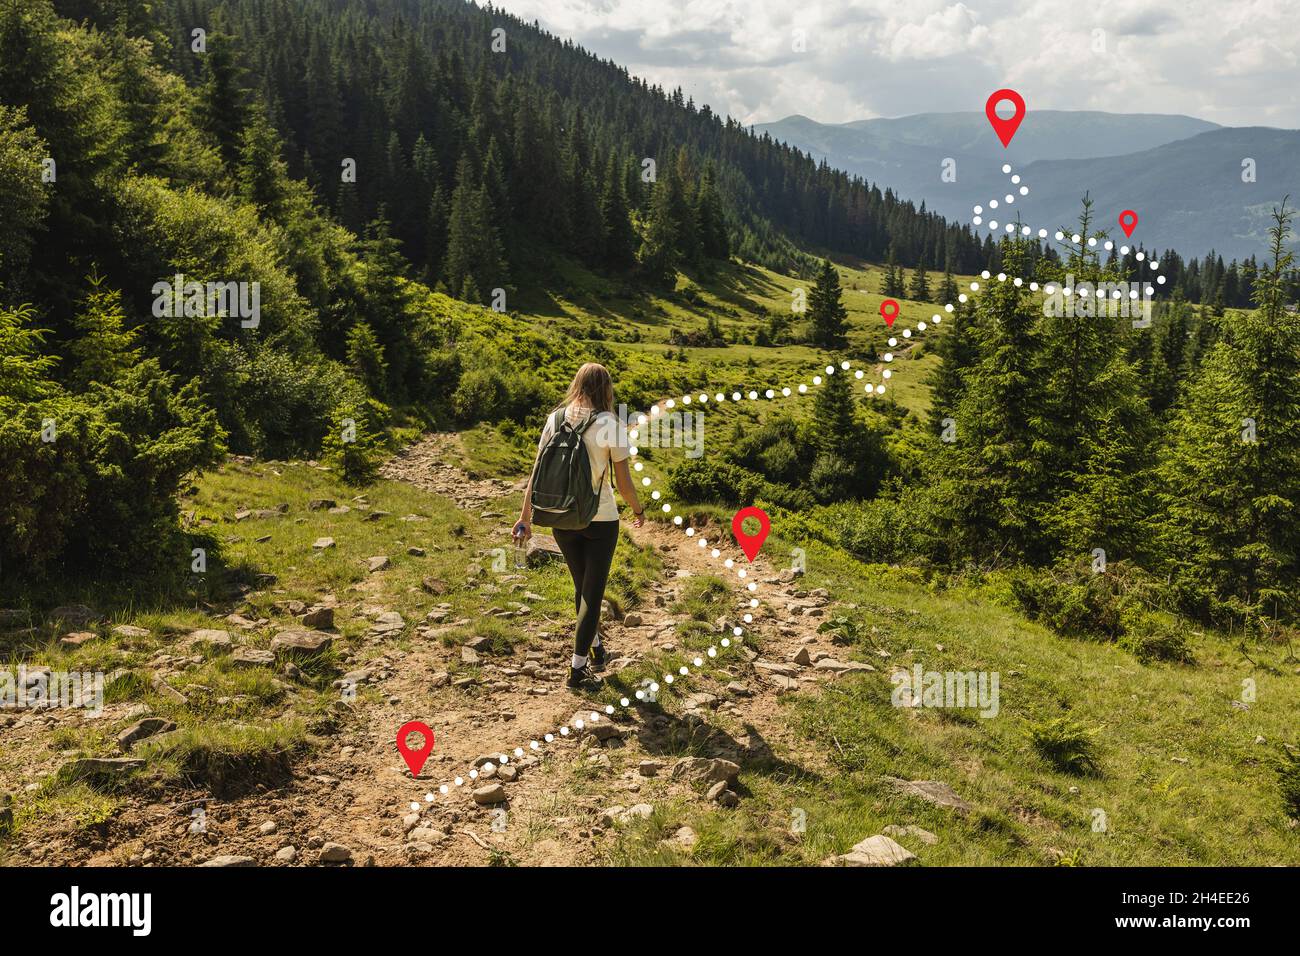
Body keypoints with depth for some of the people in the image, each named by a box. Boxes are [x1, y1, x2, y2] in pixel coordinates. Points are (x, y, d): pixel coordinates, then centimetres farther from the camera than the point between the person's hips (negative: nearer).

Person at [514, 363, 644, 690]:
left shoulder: (555, 419, -3)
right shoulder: (611, 425, -13)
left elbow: (537, 469, -3)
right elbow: (623, 481, -9)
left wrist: (525, 515, 3)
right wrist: (638, 510, 9)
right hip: (600, 519, -4)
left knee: (582, 587, 22)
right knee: (593, 591, 8)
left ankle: (596, 648, 40)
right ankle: (577, 669, 10)